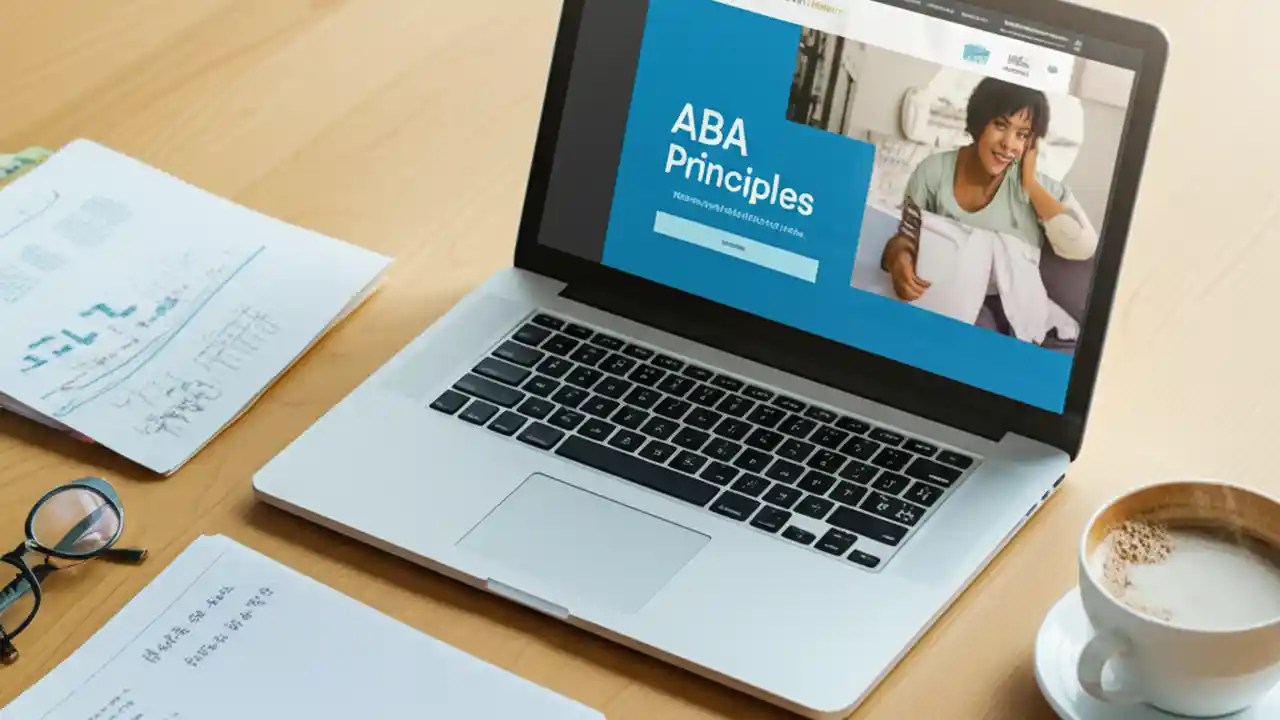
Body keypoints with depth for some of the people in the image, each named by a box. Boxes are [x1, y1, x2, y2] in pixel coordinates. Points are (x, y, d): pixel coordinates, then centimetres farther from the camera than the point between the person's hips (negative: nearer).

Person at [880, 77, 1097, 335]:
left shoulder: (1039, 186, 0)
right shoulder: (934, 171, 2)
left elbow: (1083, 247, -13)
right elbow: (906, 238, 9)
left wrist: (1029, 183, -9)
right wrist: (899, 260, -17)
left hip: (1008, 307, 1)